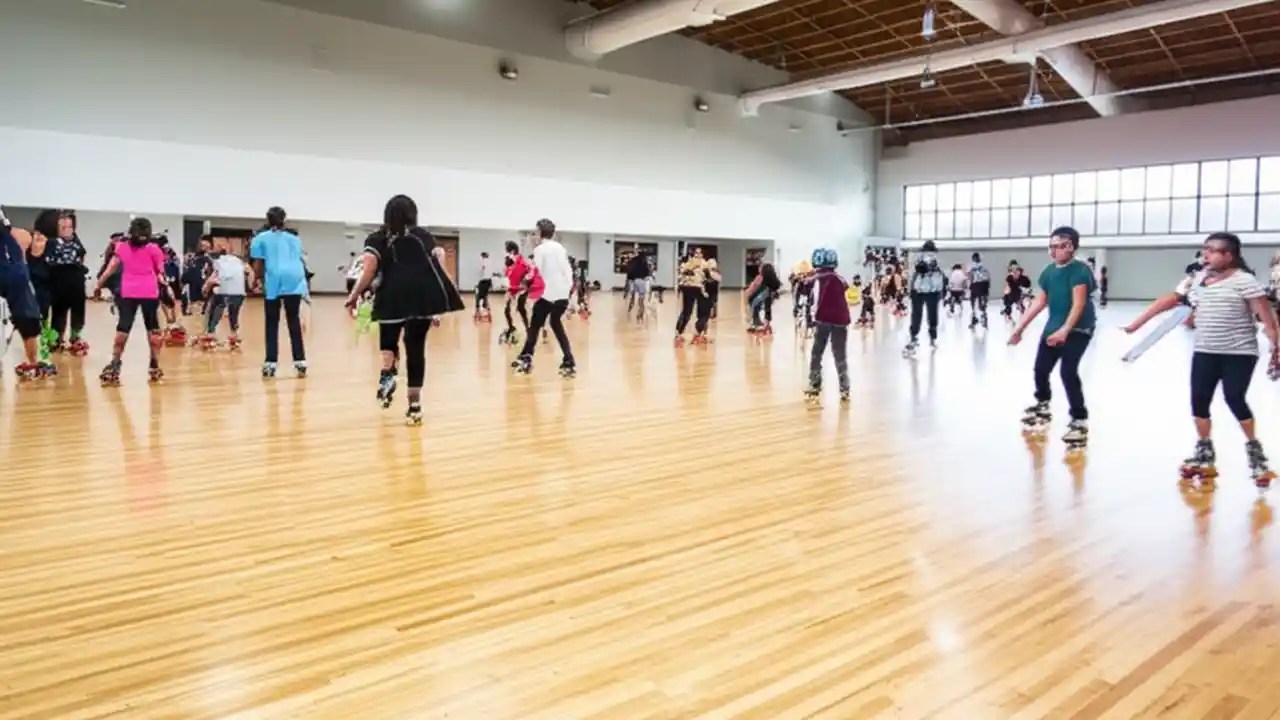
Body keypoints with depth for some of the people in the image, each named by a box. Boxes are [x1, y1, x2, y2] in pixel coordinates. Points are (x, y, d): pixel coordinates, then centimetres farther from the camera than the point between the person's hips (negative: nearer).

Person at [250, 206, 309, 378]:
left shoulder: (260, 239, 15)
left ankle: (271, 364, 2)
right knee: (294, 321, 10)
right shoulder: (294, 239, 24)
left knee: (272, 323, 6)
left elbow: (258, 267, 9)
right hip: (295, 280, 2)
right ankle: (300, 362, 6)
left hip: (274, 280, -2)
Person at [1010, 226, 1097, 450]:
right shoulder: (1049, 271, 5)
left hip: (1078, 329, -7)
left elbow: (1079, 303, -27)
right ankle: (1042, 406, 41)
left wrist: (1065, 330, -39)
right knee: (1041, 369, 14)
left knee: (1068, 372, -19)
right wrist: (1020, 327, 10)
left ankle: (1080, 421, -8)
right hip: (1053, 327, 8)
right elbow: (1040, 302, 11)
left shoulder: (1080, 270, -16)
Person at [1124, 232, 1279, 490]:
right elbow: (1167, 301, 10)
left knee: (1235, 400, -10)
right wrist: (1136, 323, 10)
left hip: (1239, 353, -6)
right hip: (1205, 352, 6)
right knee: (1199, 401, 4)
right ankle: (1204, 454, 18)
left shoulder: (1244, 280, -10)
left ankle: (1255, 452, 9)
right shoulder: (1197, 280, 8)